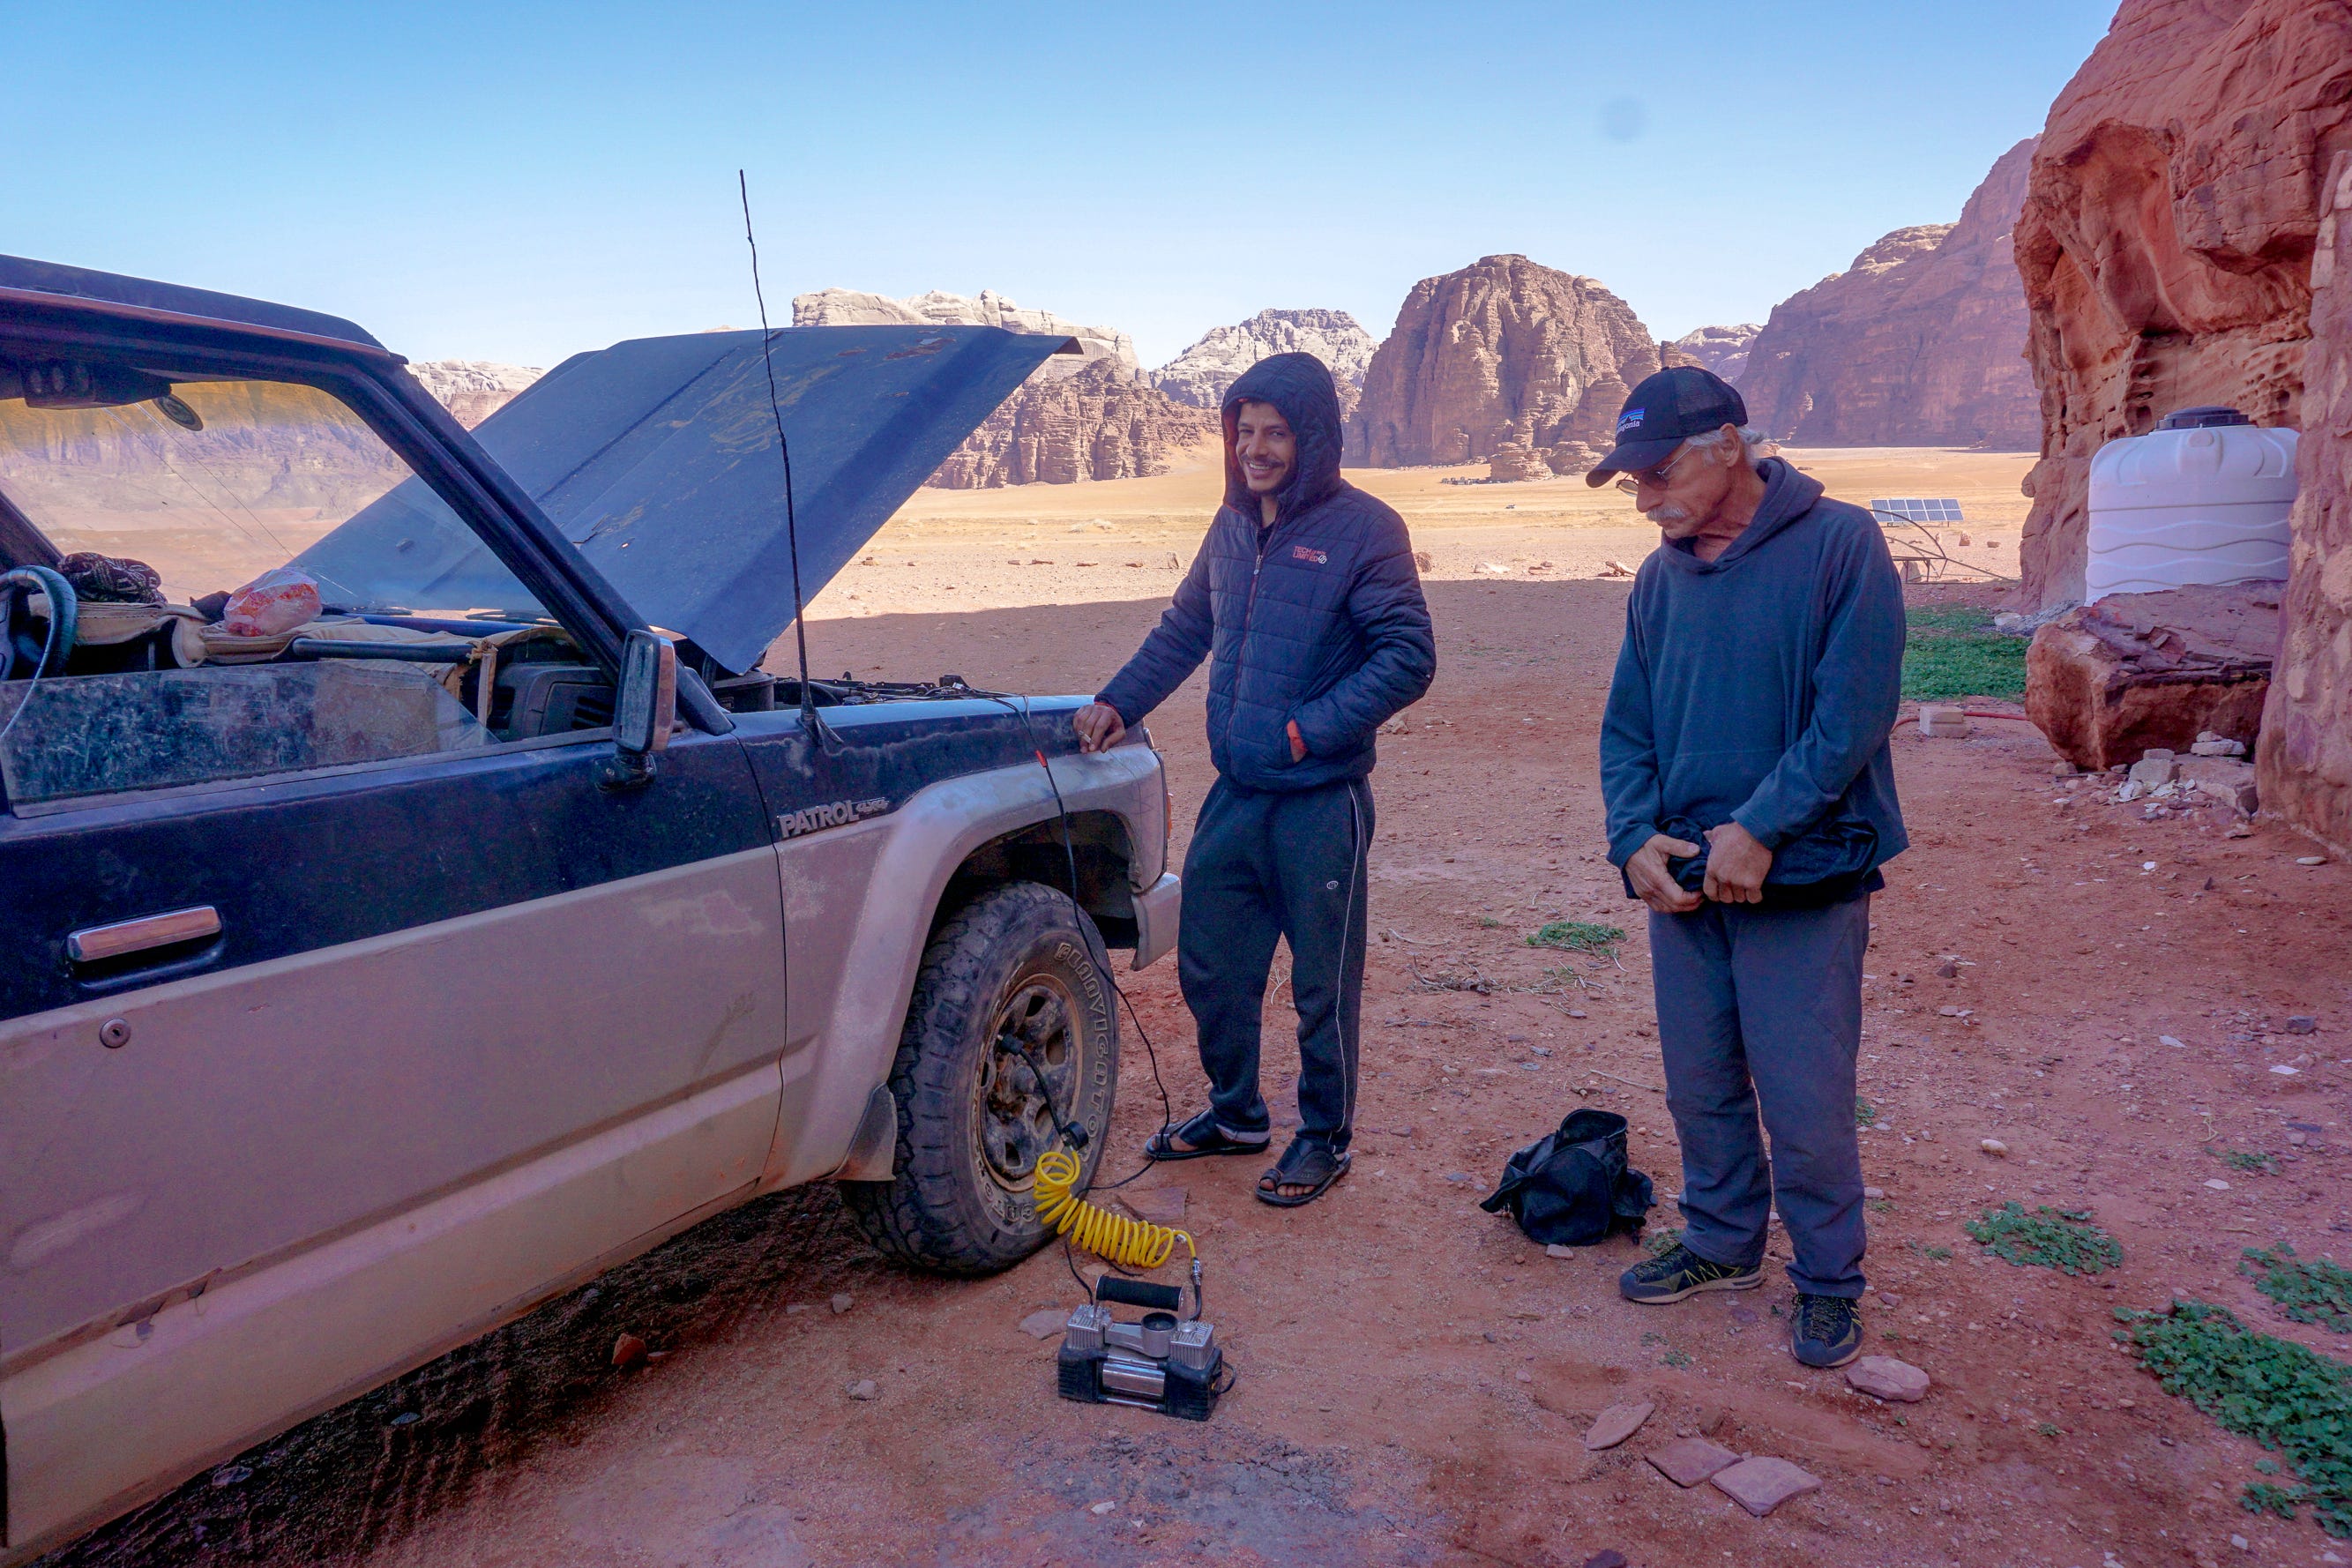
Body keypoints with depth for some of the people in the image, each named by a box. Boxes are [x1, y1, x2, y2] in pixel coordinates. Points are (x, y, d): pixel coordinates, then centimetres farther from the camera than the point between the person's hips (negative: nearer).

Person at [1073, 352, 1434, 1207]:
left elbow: (1409, 657, -13)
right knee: (1210, 964, 15)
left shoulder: (1363, 528, -10)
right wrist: (1118, 702, 10)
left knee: (1322, 982, 6)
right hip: (1235, 793, 7)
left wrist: (1311, 730, -18)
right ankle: (1235, 1113, 36)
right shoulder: (1235, 524, 10)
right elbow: (1184, 629, 21)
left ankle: (1324, 1138, 25)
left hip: (1321, 800, -6)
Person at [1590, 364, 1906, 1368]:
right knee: (1699, 1086, 15)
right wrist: (1636, 837, -5)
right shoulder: (1662, 577, 7)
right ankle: (1723, 1243, 35)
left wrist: (1758, 830, -18)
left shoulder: (1838, 545, -9)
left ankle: (1829, 1280, 22)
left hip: (1802, 878, -5)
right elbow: (1627, 725, 11)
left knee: (1805, 1098, 1)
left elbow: (1853, 712, -15)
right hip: (1683, 877, 5)